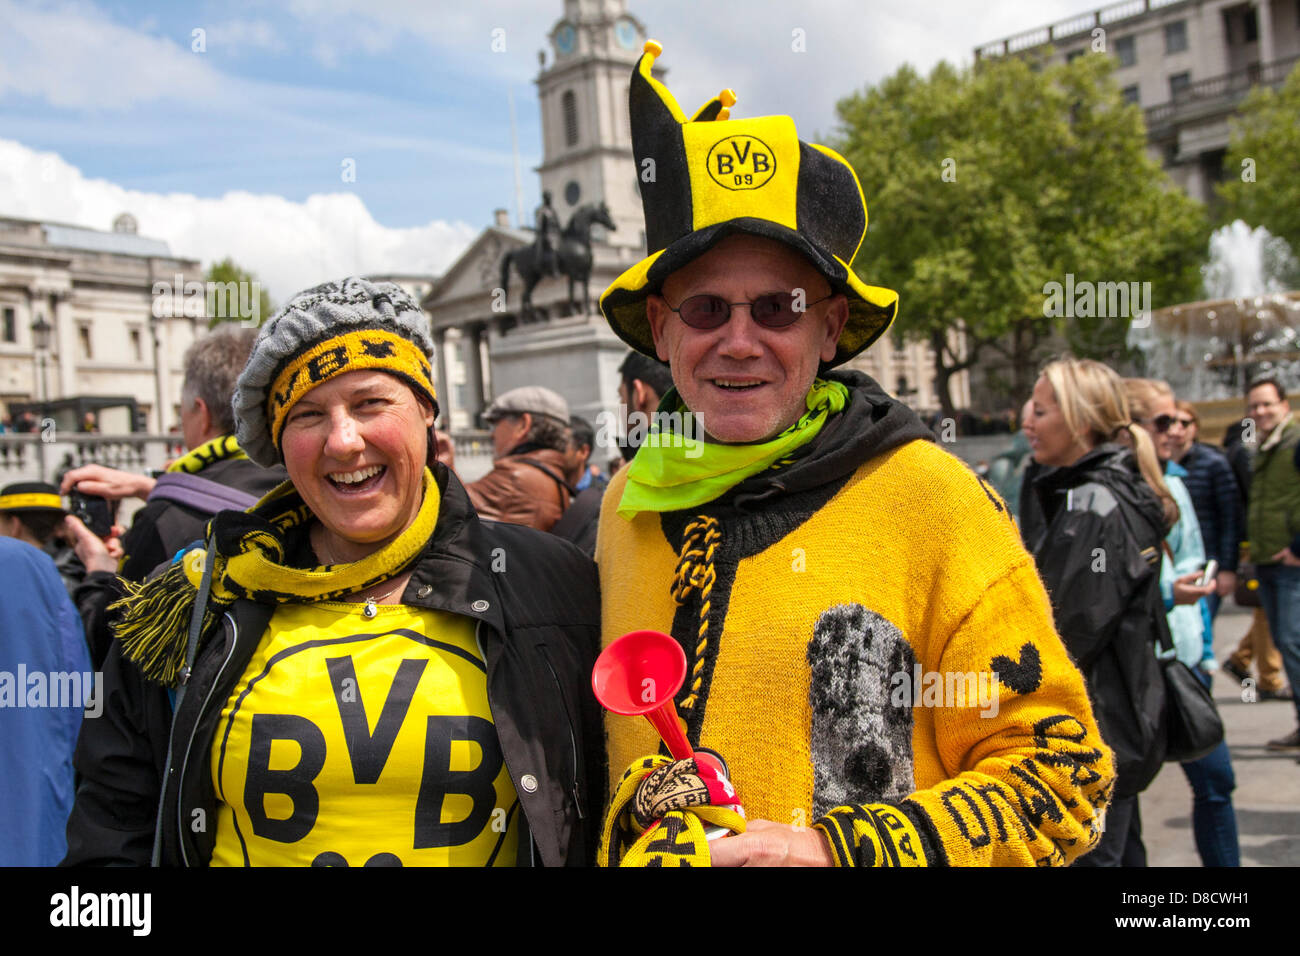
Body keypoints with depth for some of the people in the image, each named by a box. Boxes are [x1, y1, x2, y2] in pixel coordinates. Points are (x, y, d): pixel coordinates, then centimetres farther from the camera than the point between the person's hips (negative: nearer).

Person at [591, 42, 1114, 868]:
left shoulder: (931, 499, -16)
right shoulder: (630, 503, -3)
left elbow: (1062, 776, -15)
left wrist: (840, 851, -24)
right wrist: (638, 842, -5)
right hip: (659, 851, 4)